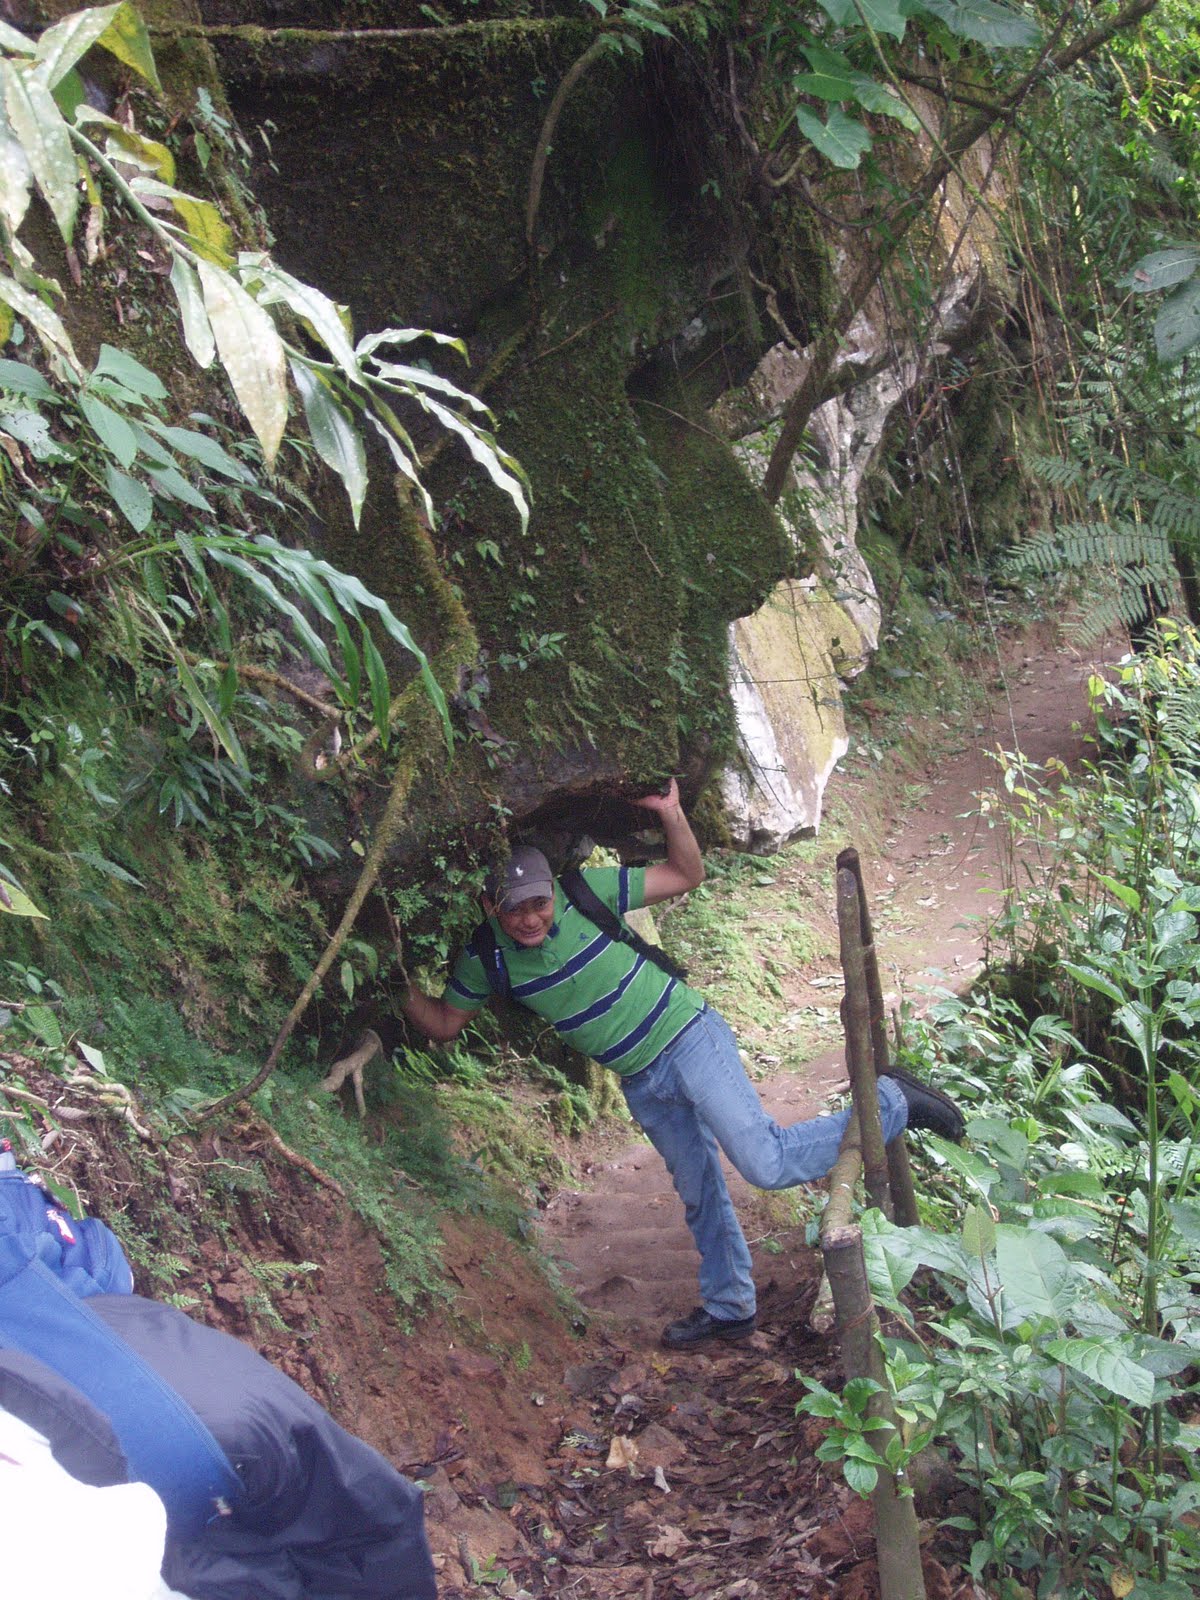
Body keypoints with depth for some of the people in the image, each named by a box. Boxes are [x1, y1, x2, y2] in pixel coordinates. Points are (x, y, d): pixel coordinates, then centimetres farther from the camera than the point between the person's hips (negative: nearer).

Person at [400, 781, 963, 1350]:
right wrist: (404, 988, -10)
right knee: (697, 1191, 16)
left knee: (768, 1163, -16)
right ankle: (727, 1308, 36)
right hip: (640, 1083, 5)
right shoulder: (485, 958, -6)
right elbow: (444, 1024, 7)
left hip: (687, 1037, -5)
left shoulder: (586, 893, -17)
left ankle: (891, 1104, 1)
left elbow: (687, 875, -9)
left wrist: (671, 813, -24)